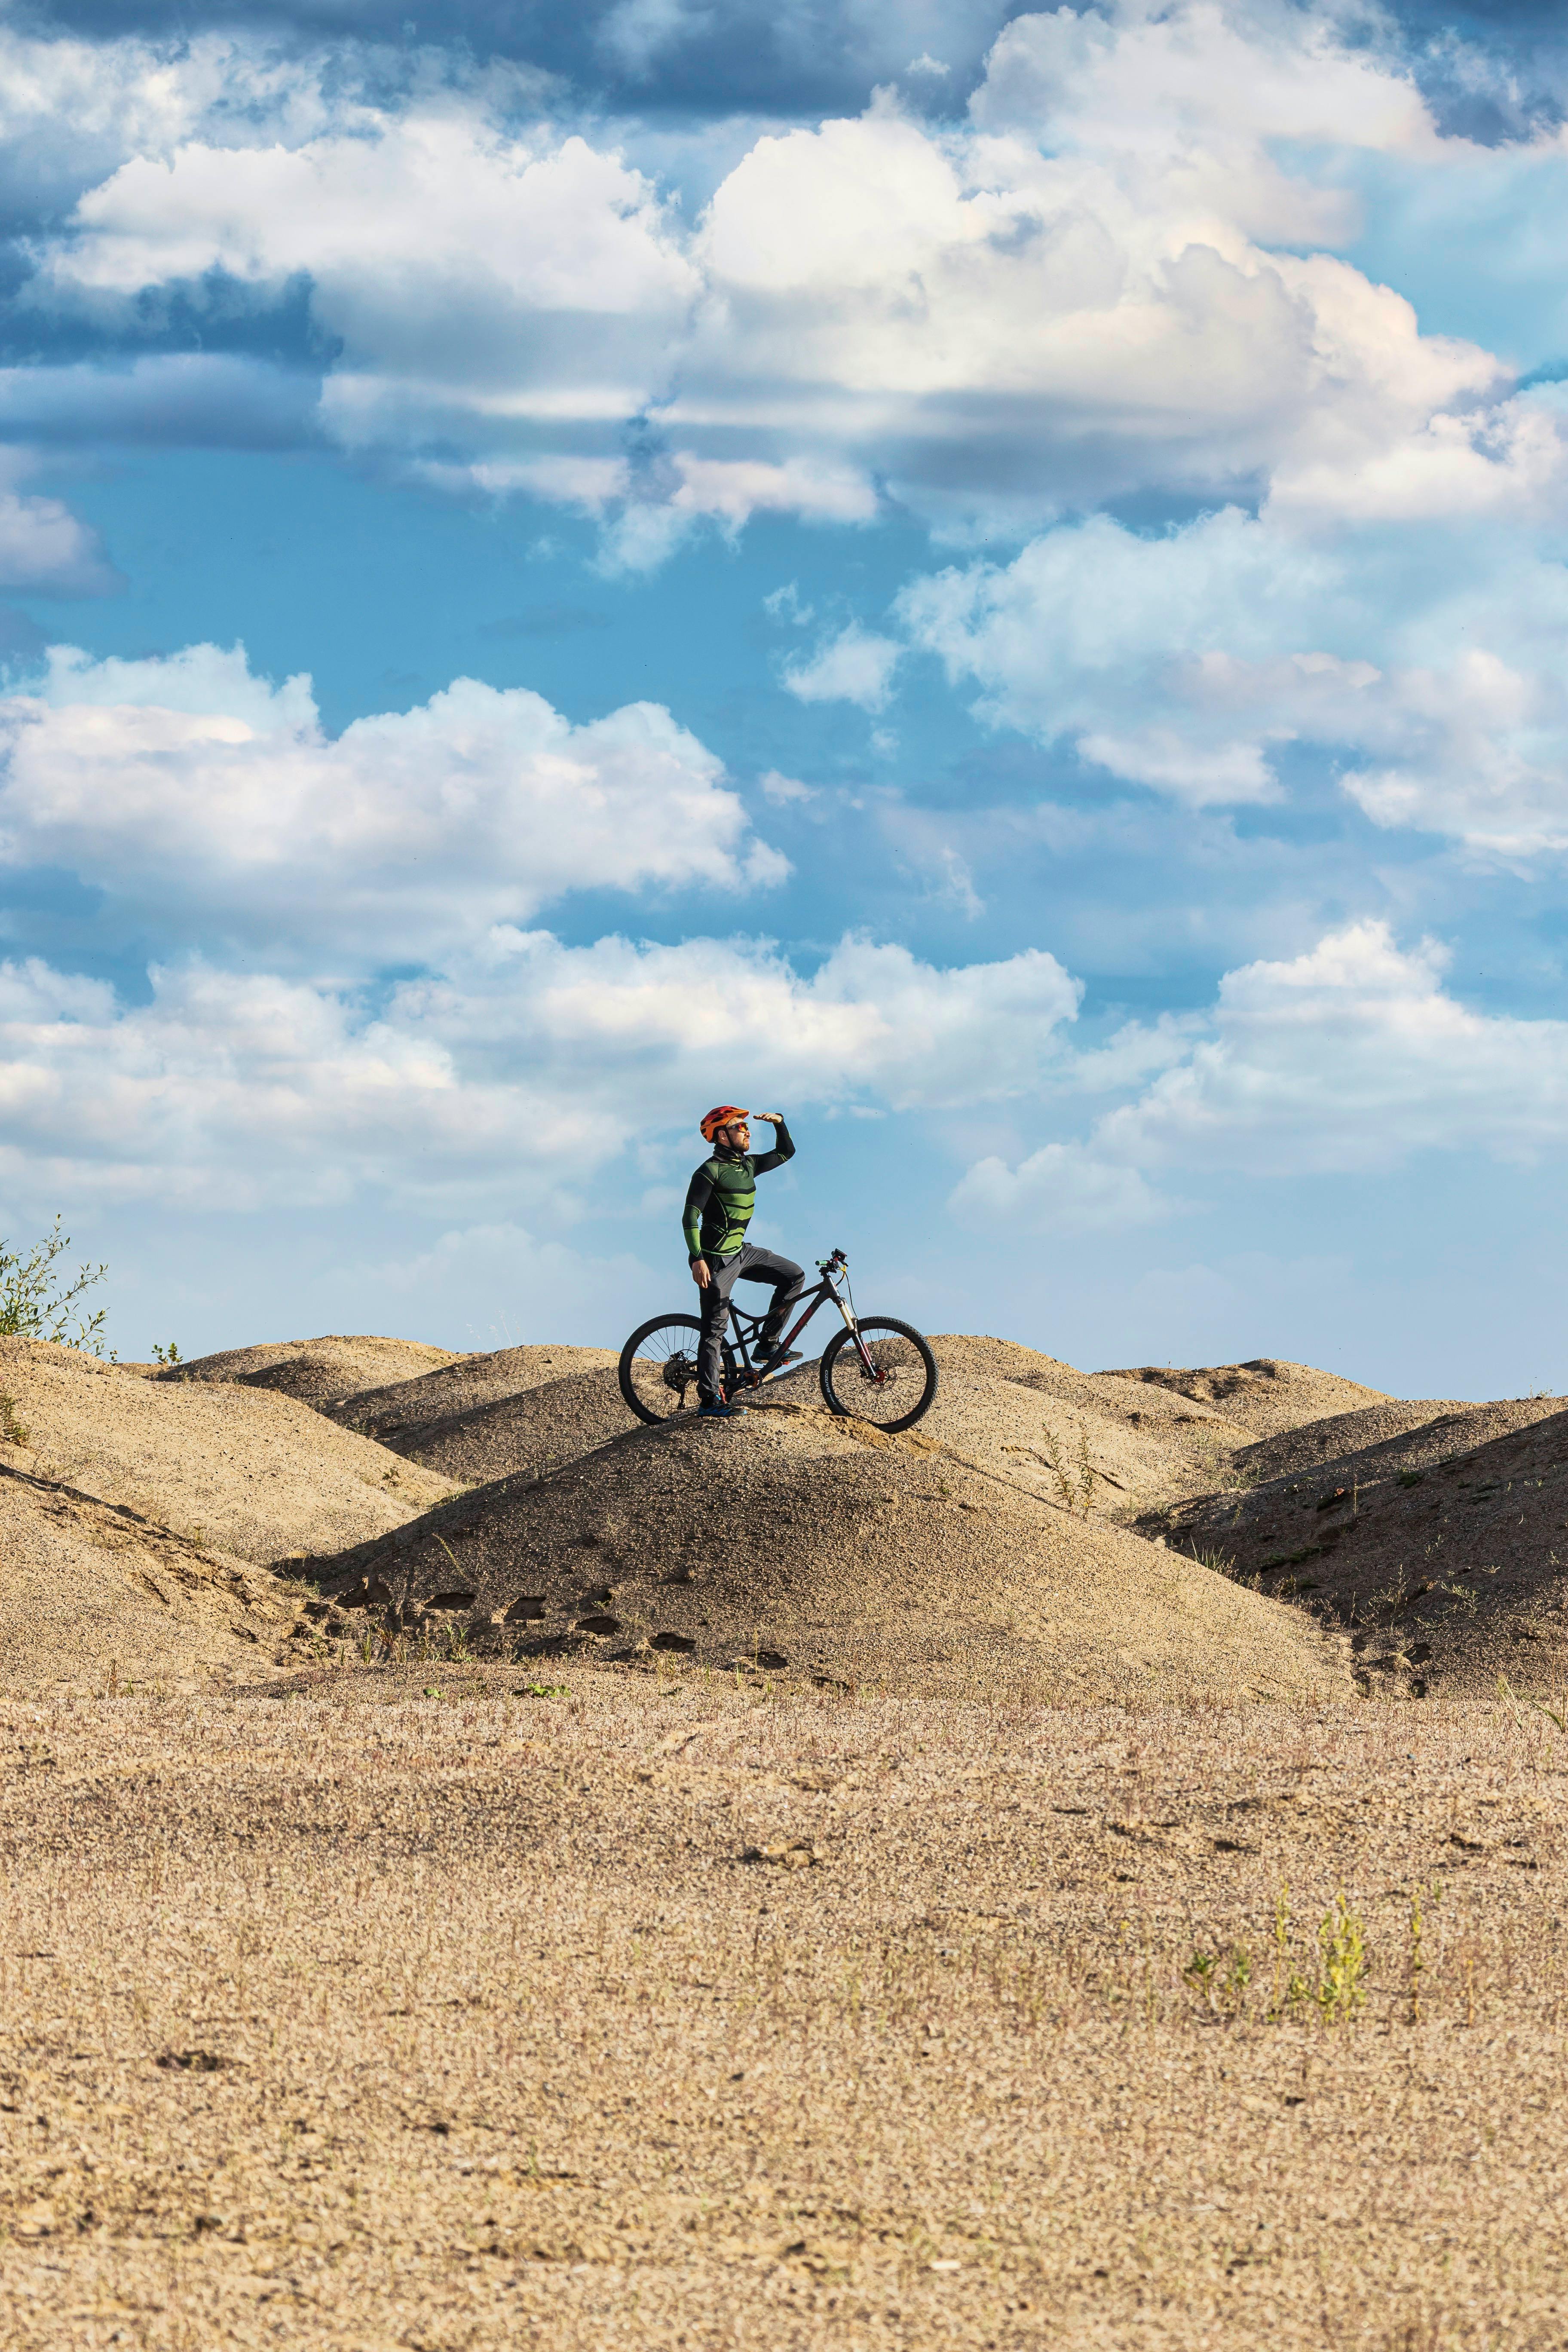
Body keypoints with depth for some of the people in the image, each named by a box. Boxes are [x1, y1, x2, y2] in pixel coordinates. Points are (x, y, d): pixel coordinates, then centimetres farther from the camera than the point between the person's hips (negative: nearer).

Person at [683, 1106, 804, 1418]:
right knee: (715, 1328, -7)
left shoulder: (748, 1165, 9)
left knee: (794, 1277, 5)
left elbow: (785, 1153, 21)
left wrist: (779, 1122, 4)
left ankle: (769, 1344, 13)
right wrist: (698, 1259, -26)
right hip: (716, 1259, -8)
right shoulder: (711, 1171, -15)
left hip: (741, 1252, 8)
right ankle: (709, 1400, -6)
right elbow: (690, 1217, -19)